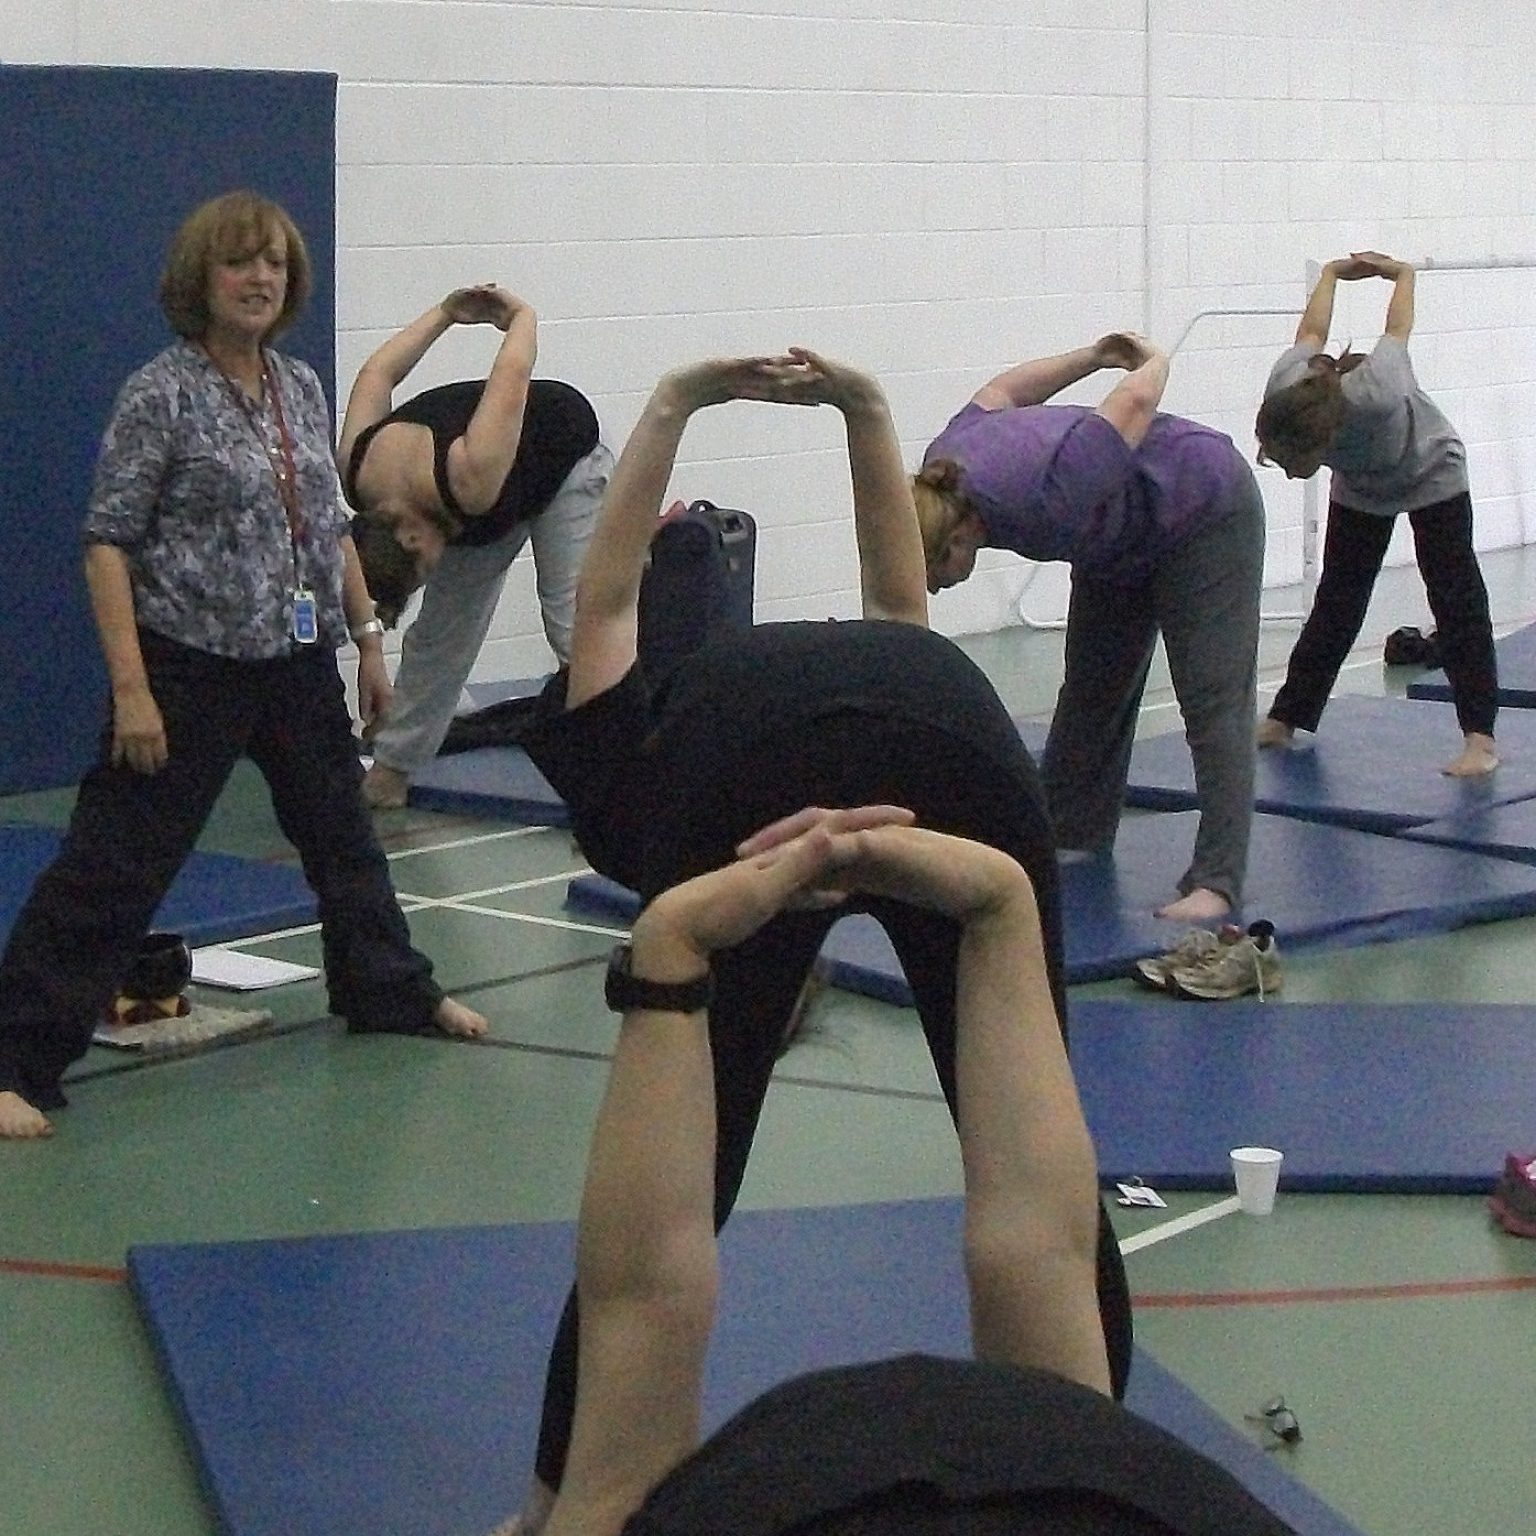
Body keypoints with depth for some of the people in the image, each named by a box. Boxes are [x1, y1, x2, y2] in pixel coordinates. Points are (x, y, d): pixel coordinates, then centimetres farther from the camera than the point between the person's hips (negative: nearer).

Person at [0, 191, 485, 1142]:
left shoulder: (302, 388, 8)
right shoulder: (162, 394, -12)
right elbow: (109, 544, -14)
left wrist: (369, 640, 15)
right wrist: (131, 688, -20)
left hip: (301, 665, 7)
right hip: (192, 670, -7)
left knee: (343, 832, 23)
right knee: (115, 864, -7)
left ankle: (392, 992, 44)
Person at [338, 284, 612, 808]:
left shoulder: (468, 483, -44)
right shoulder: (360, 476, -26)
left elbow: (513, 379, -36)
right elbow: (376, 373, -9)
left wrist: (522, 316, -14)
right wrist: (445, 313, 2)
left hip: (570, 456, -6)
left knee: (575, 623, -15)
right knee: (439, 630, 7)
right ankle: (392, 769, 16)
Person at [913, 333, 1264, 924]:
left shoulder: (1038, 503, -40)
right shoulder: (942, 471, -18)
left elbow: (1136, 401, -29)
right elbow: (998, 393, 3)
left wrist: (1153, 363, -6)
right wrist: (1097, 356, 13)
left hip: (1206, 512, -8)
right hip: (1125, 536, 8)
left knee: (1213, 702, -15)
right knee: (1092, 693, 14)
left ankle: (1216, 882, -20)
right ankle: (1071, 842, 26)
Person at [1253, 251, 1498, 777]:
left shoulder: (1375, 397, -47)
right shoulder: (1283, 390, -32)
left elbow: (1397, 329, -25)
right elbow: (1312, 334, -10)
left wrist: (1401, 272, -4)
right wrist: (1331, 273, 11)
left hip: (1432, 474, -4)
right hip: (1359, 488, 4)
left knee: (1456, 598, -11)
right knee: (1336, 602, 4)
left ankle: (1480, 737, -14)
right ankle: (1285, 718, 10)